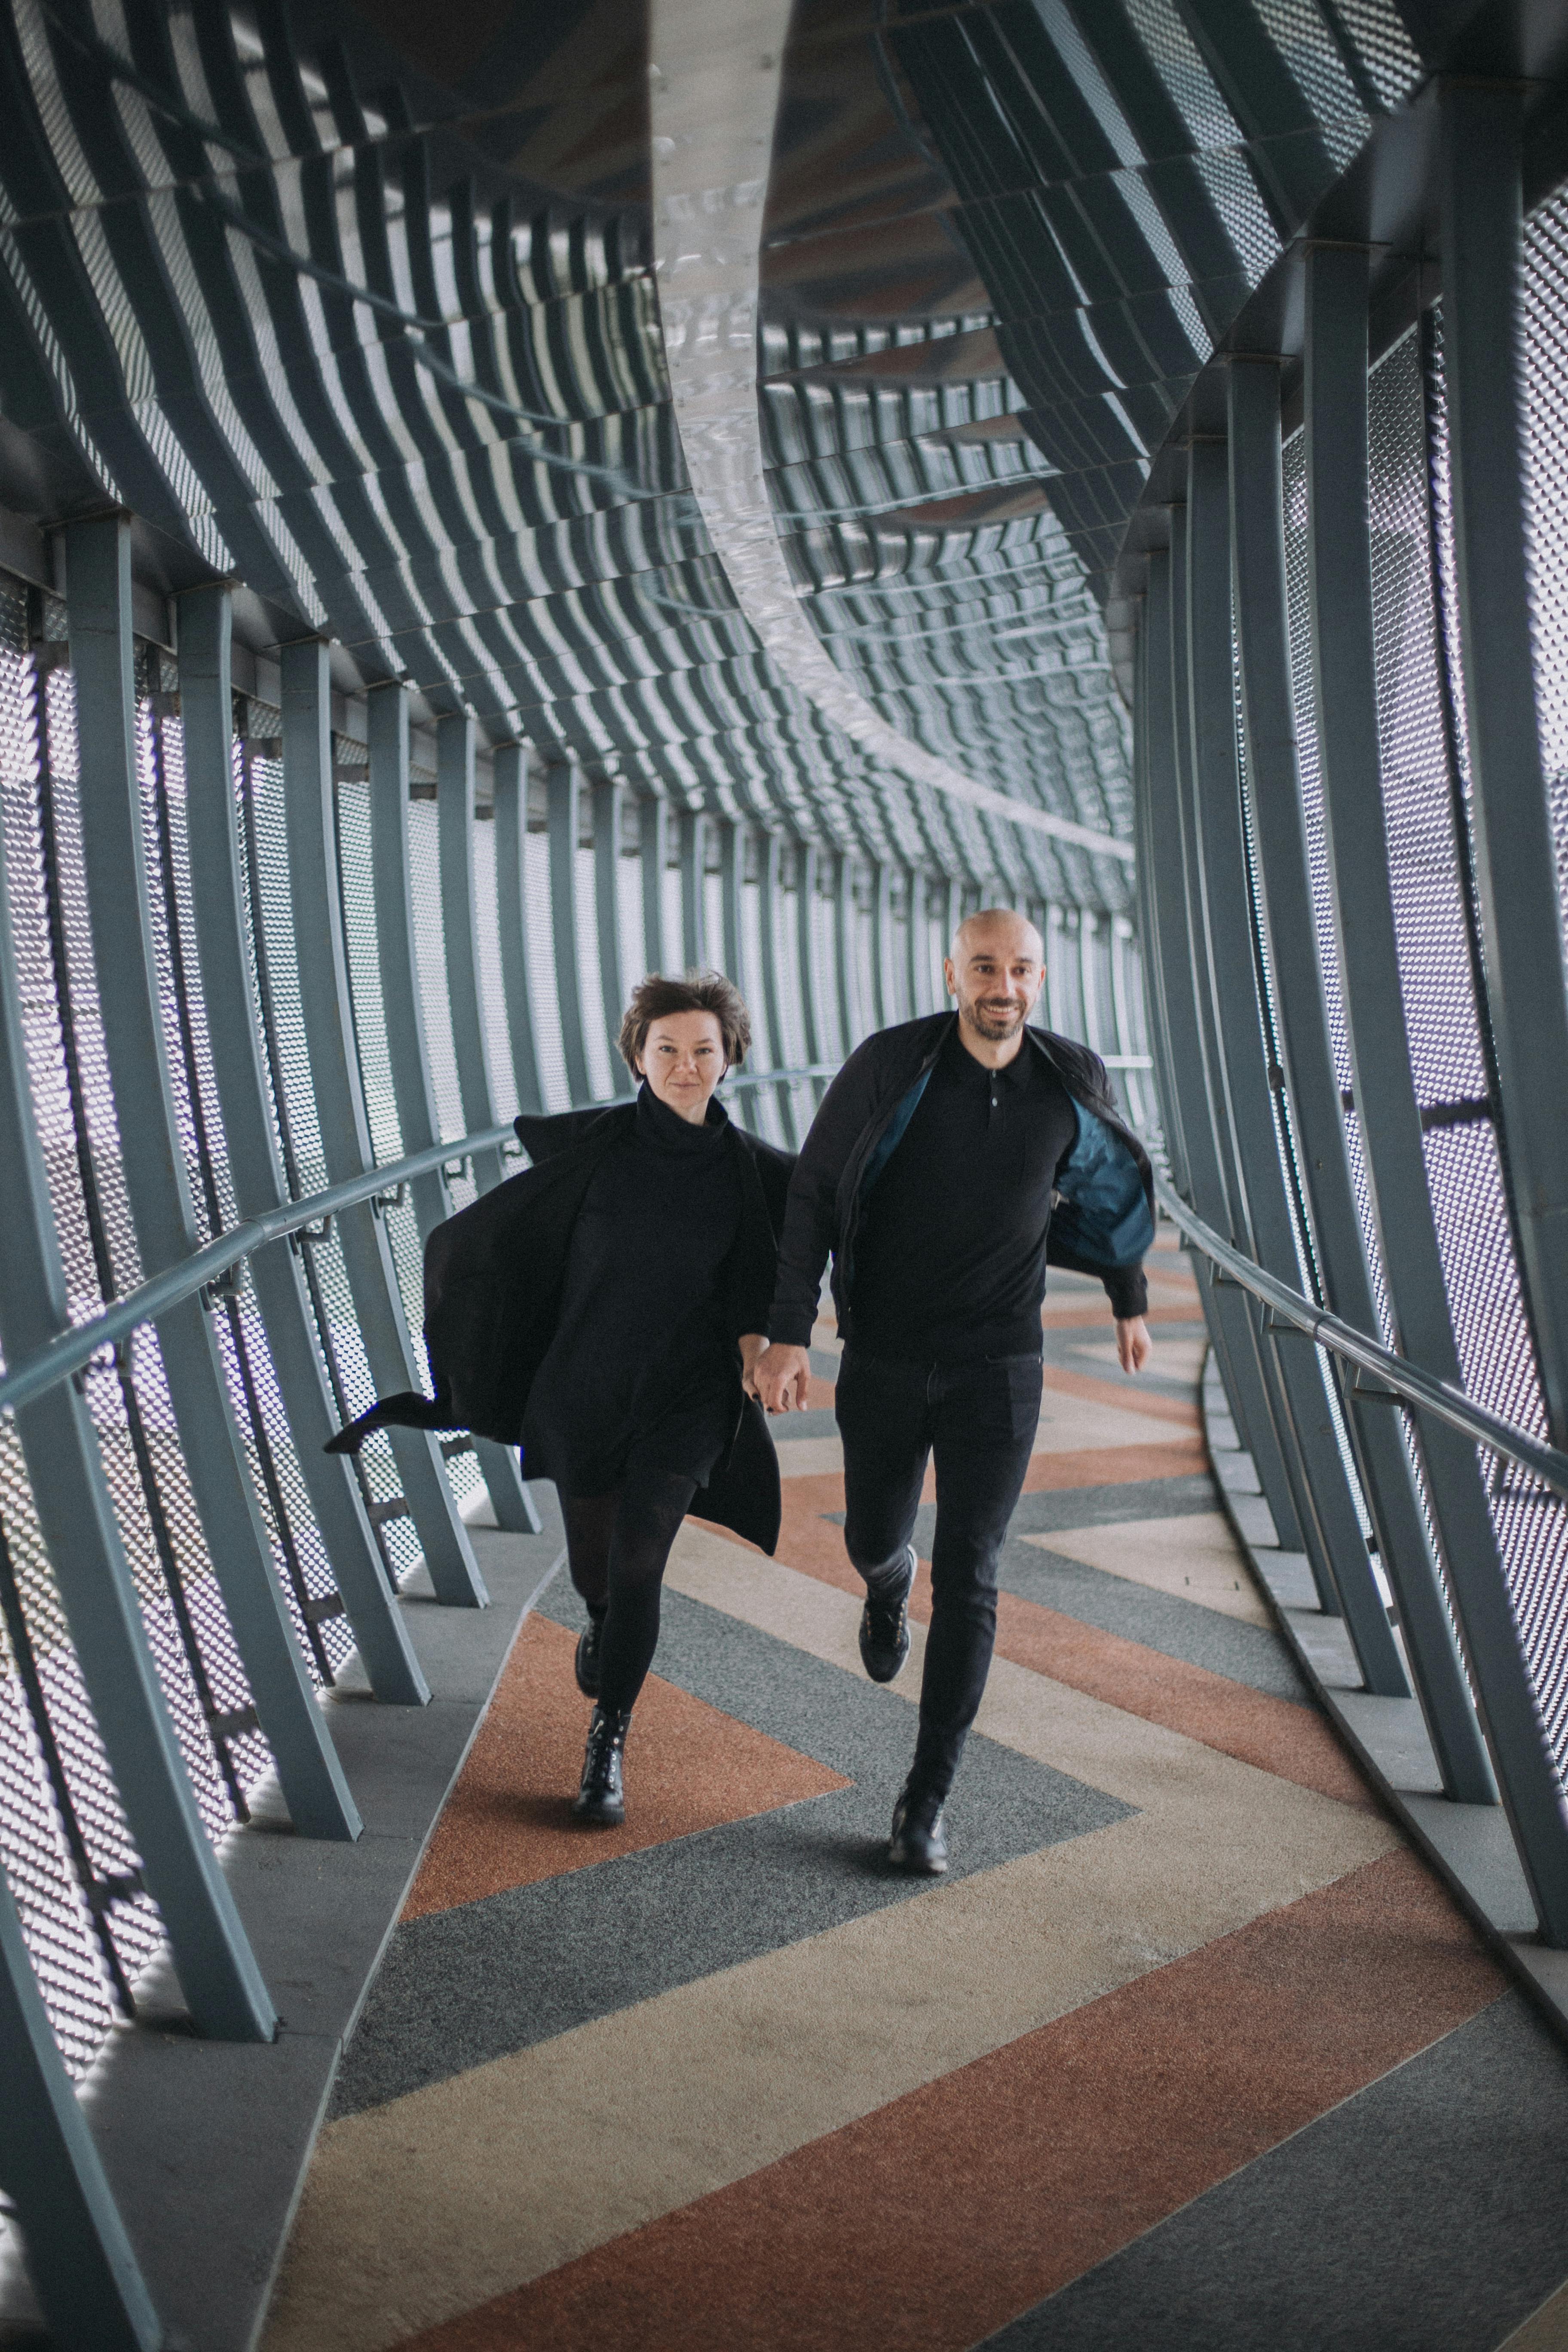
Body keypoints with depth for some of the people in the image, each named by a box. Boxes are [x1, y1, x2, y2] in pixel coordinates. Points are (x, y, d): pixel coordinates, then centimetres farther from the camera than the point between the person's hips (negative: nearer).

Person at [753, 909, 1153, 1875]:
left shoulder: (1073, 1080, -7)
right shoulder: (891, 1064, -13)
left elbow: (1111, 1188, 14)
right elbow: (813, 1197, -8)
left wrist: (1131, 1304, 25)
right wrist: (789, 1334, -15)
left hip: (997, 1368, 0)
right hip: (884, 1360, 0)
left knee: (968, 1580, -6)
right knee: (875, 1539, 18)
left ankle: (927, 1802, 3)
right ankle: (889, 1581, 60)